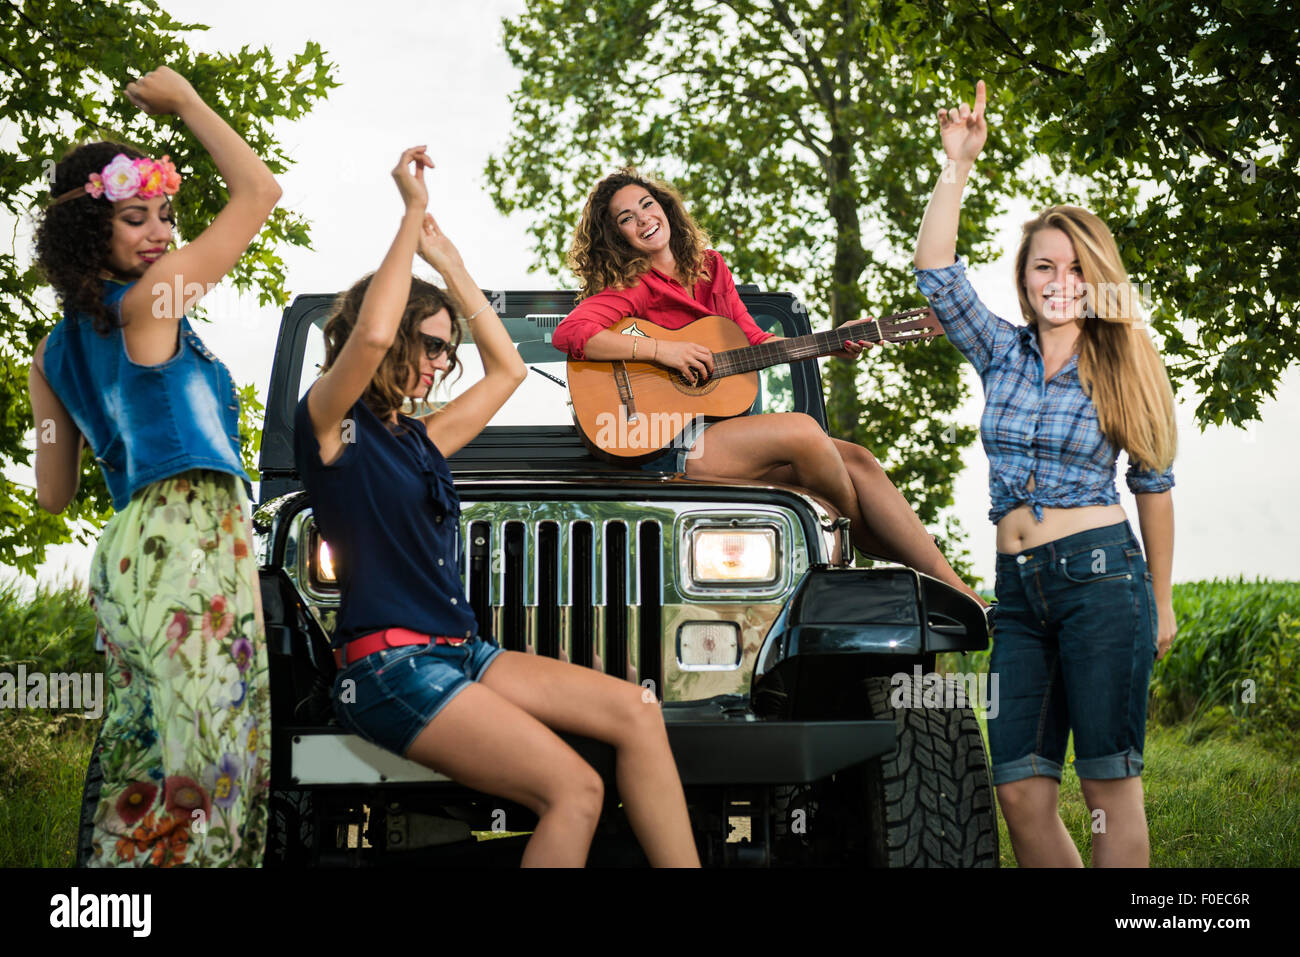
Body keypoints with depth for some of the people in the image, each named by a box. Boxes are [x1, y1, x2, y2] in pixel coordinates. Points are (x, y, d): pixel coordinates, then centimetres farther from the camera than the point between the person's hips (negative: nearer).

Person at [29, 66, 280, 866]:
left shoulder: (55, 356, 16)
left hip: (128, 547, 9)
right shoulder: (148, 302, -5)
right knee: (217, 766, -10)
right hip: (193, 538, -9)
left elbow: (55, 495, 21)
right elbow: (259, 190, -3)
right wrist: (185, 102, 7)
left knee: (145, 761, 10)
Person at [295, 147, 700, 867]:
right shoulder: (329, 422, -2)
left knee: (637, 714, -6)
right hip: (389, 667, -9)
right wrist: (413, 216, -14)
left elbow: (506, 370, 29)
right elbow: (371, 335, -22)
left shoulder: (418, 441, 20)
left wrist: (450, 265, 26)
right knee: (574, 791, -22)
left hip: (459, 653, 9)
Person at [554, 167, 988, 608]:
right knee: (801, 429, -26)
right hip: (669, 447, -7)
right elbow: (567, 333, -20)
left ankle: (955, 591, -10)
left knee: (857, 461, -8)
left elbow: (754, 342, 21)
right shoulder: (631, 287, -4)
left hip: (725, 424, 7)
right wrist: (660, 349, -24)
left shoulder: (710, 268, 16)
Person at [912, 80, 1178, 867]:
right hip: (1019, 590, 4)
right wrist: (959, 165, -5)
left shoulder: (1125, 367, 4)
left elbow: (1154, 486, 9)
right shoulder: (1001, 353, 11)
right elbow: (936, 271, 0)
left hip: (1101, 578, -4)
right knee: (1020, 793, -1)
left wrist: (1161, 602, 10)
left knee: (1110, 787, -4)